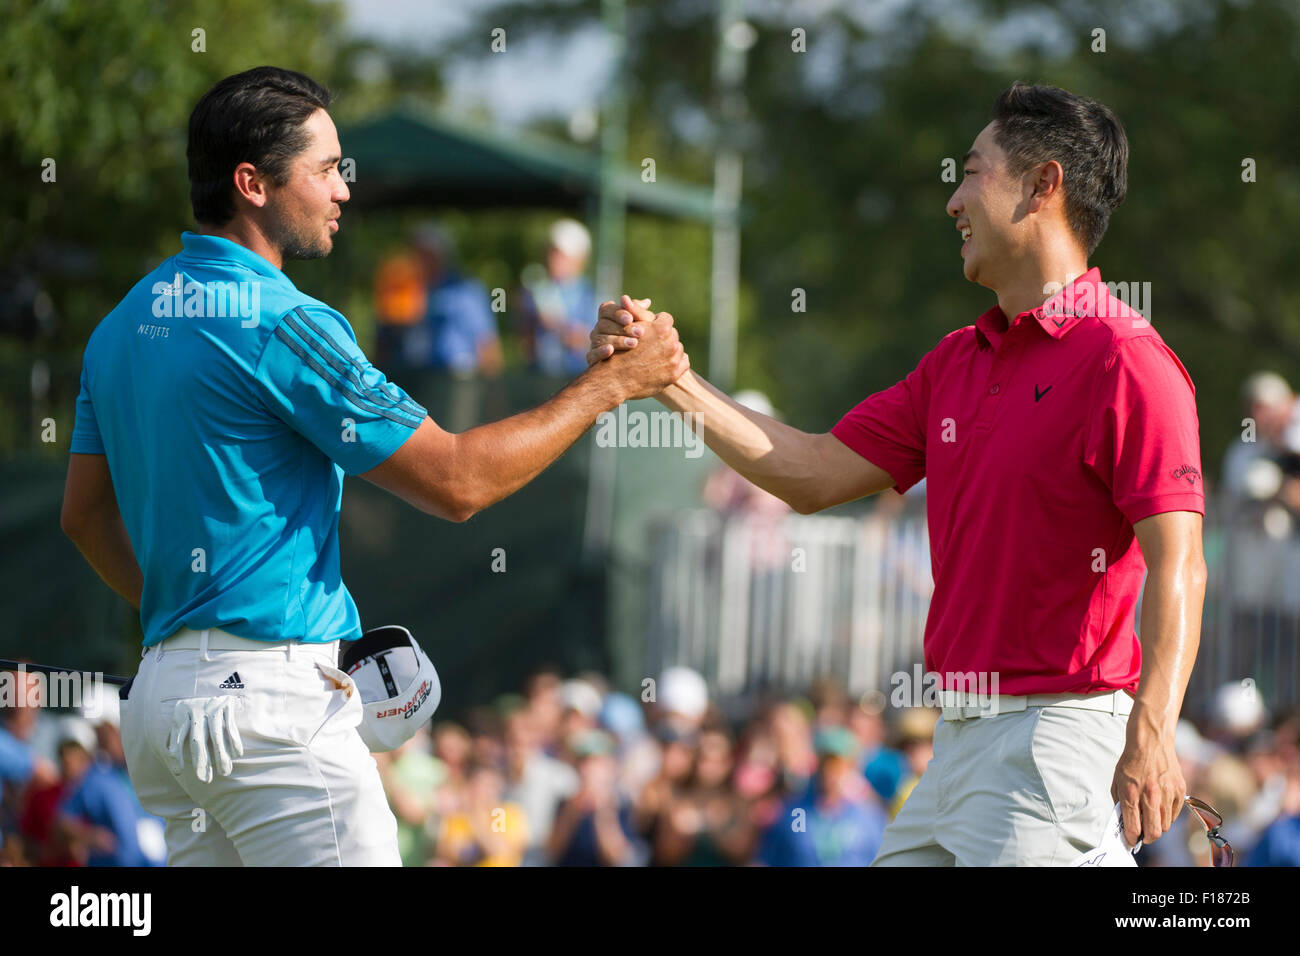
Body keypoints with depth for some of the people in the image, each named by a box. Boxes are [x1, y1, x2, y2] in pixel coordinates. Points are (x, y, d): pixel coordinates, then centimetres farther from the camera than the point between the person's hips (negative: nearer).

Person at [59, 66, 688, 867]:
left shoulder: (125, 324, 13)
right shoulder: (281, 325, -14)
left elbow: (86, 516, 21)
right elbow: (457, 481, -11)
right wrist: (608, 386, -3)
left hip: (161, 691, 9)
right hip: (272, 699, -9)